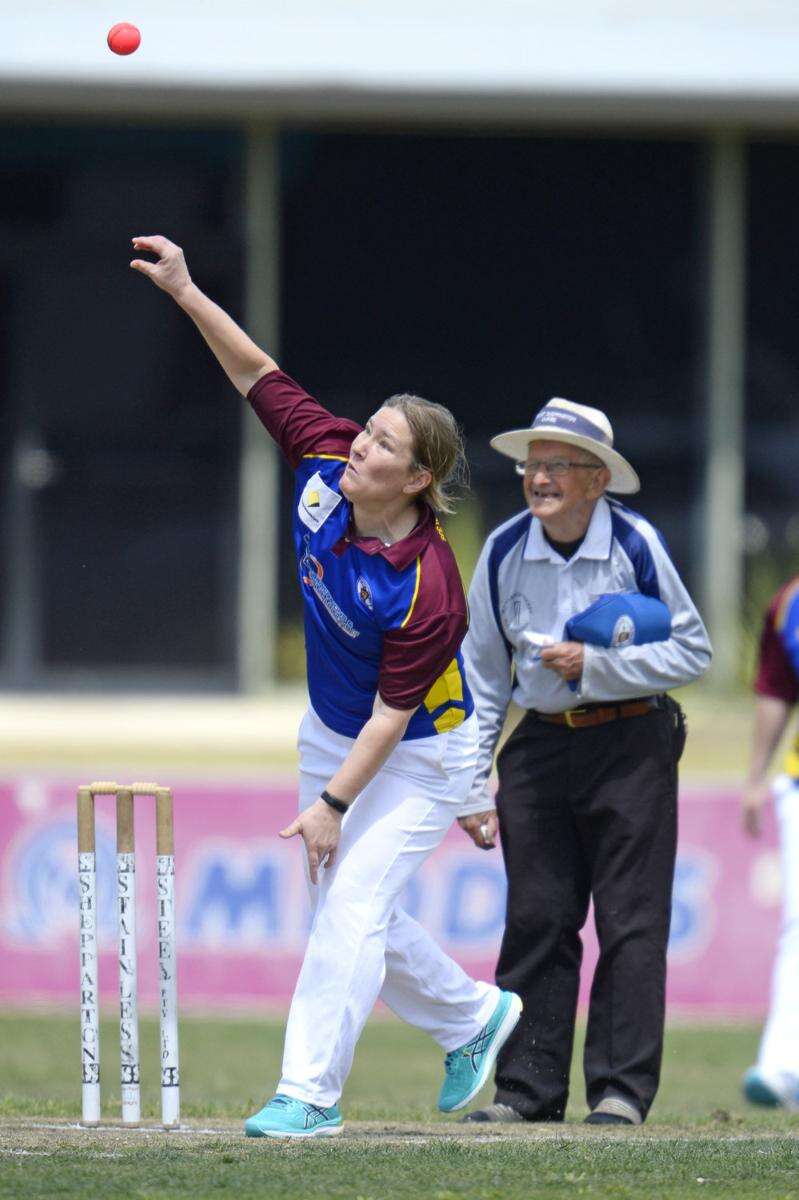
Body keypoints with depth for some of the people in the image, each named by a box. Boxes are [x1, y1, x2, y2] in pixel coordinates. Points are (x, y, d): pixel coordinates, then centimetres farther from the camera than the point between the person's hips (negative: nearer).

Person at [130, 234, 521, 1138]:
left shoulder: (424, 587, -34)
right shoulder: (324, 462, -17)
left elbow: (393, 713, -28)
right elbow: (259, 375, -9)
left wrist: (334, 803, -25)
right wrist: (186, 292, -19)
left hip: (419, 755, -8)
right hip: (331, 735, 8)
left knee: (352, 909, -15)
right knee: (345, 912, 15)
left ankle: (309, 1093, -11)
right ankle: (472, 1016, 36)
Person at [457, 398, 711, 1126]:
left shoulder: (636, 546, -10)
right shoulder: (504, 552, 0)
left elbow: (692, 652, -5)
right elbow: (483, 675, 8)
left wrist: (594, 665, -17)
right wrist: (472, 785, 4)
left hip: (630, 745, -3)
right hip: (540, 749, 3)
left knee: (630, 919, -4)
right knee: (536, 917, 2)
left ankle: (622, 1086, 0)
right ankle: (529, 1087, 8)